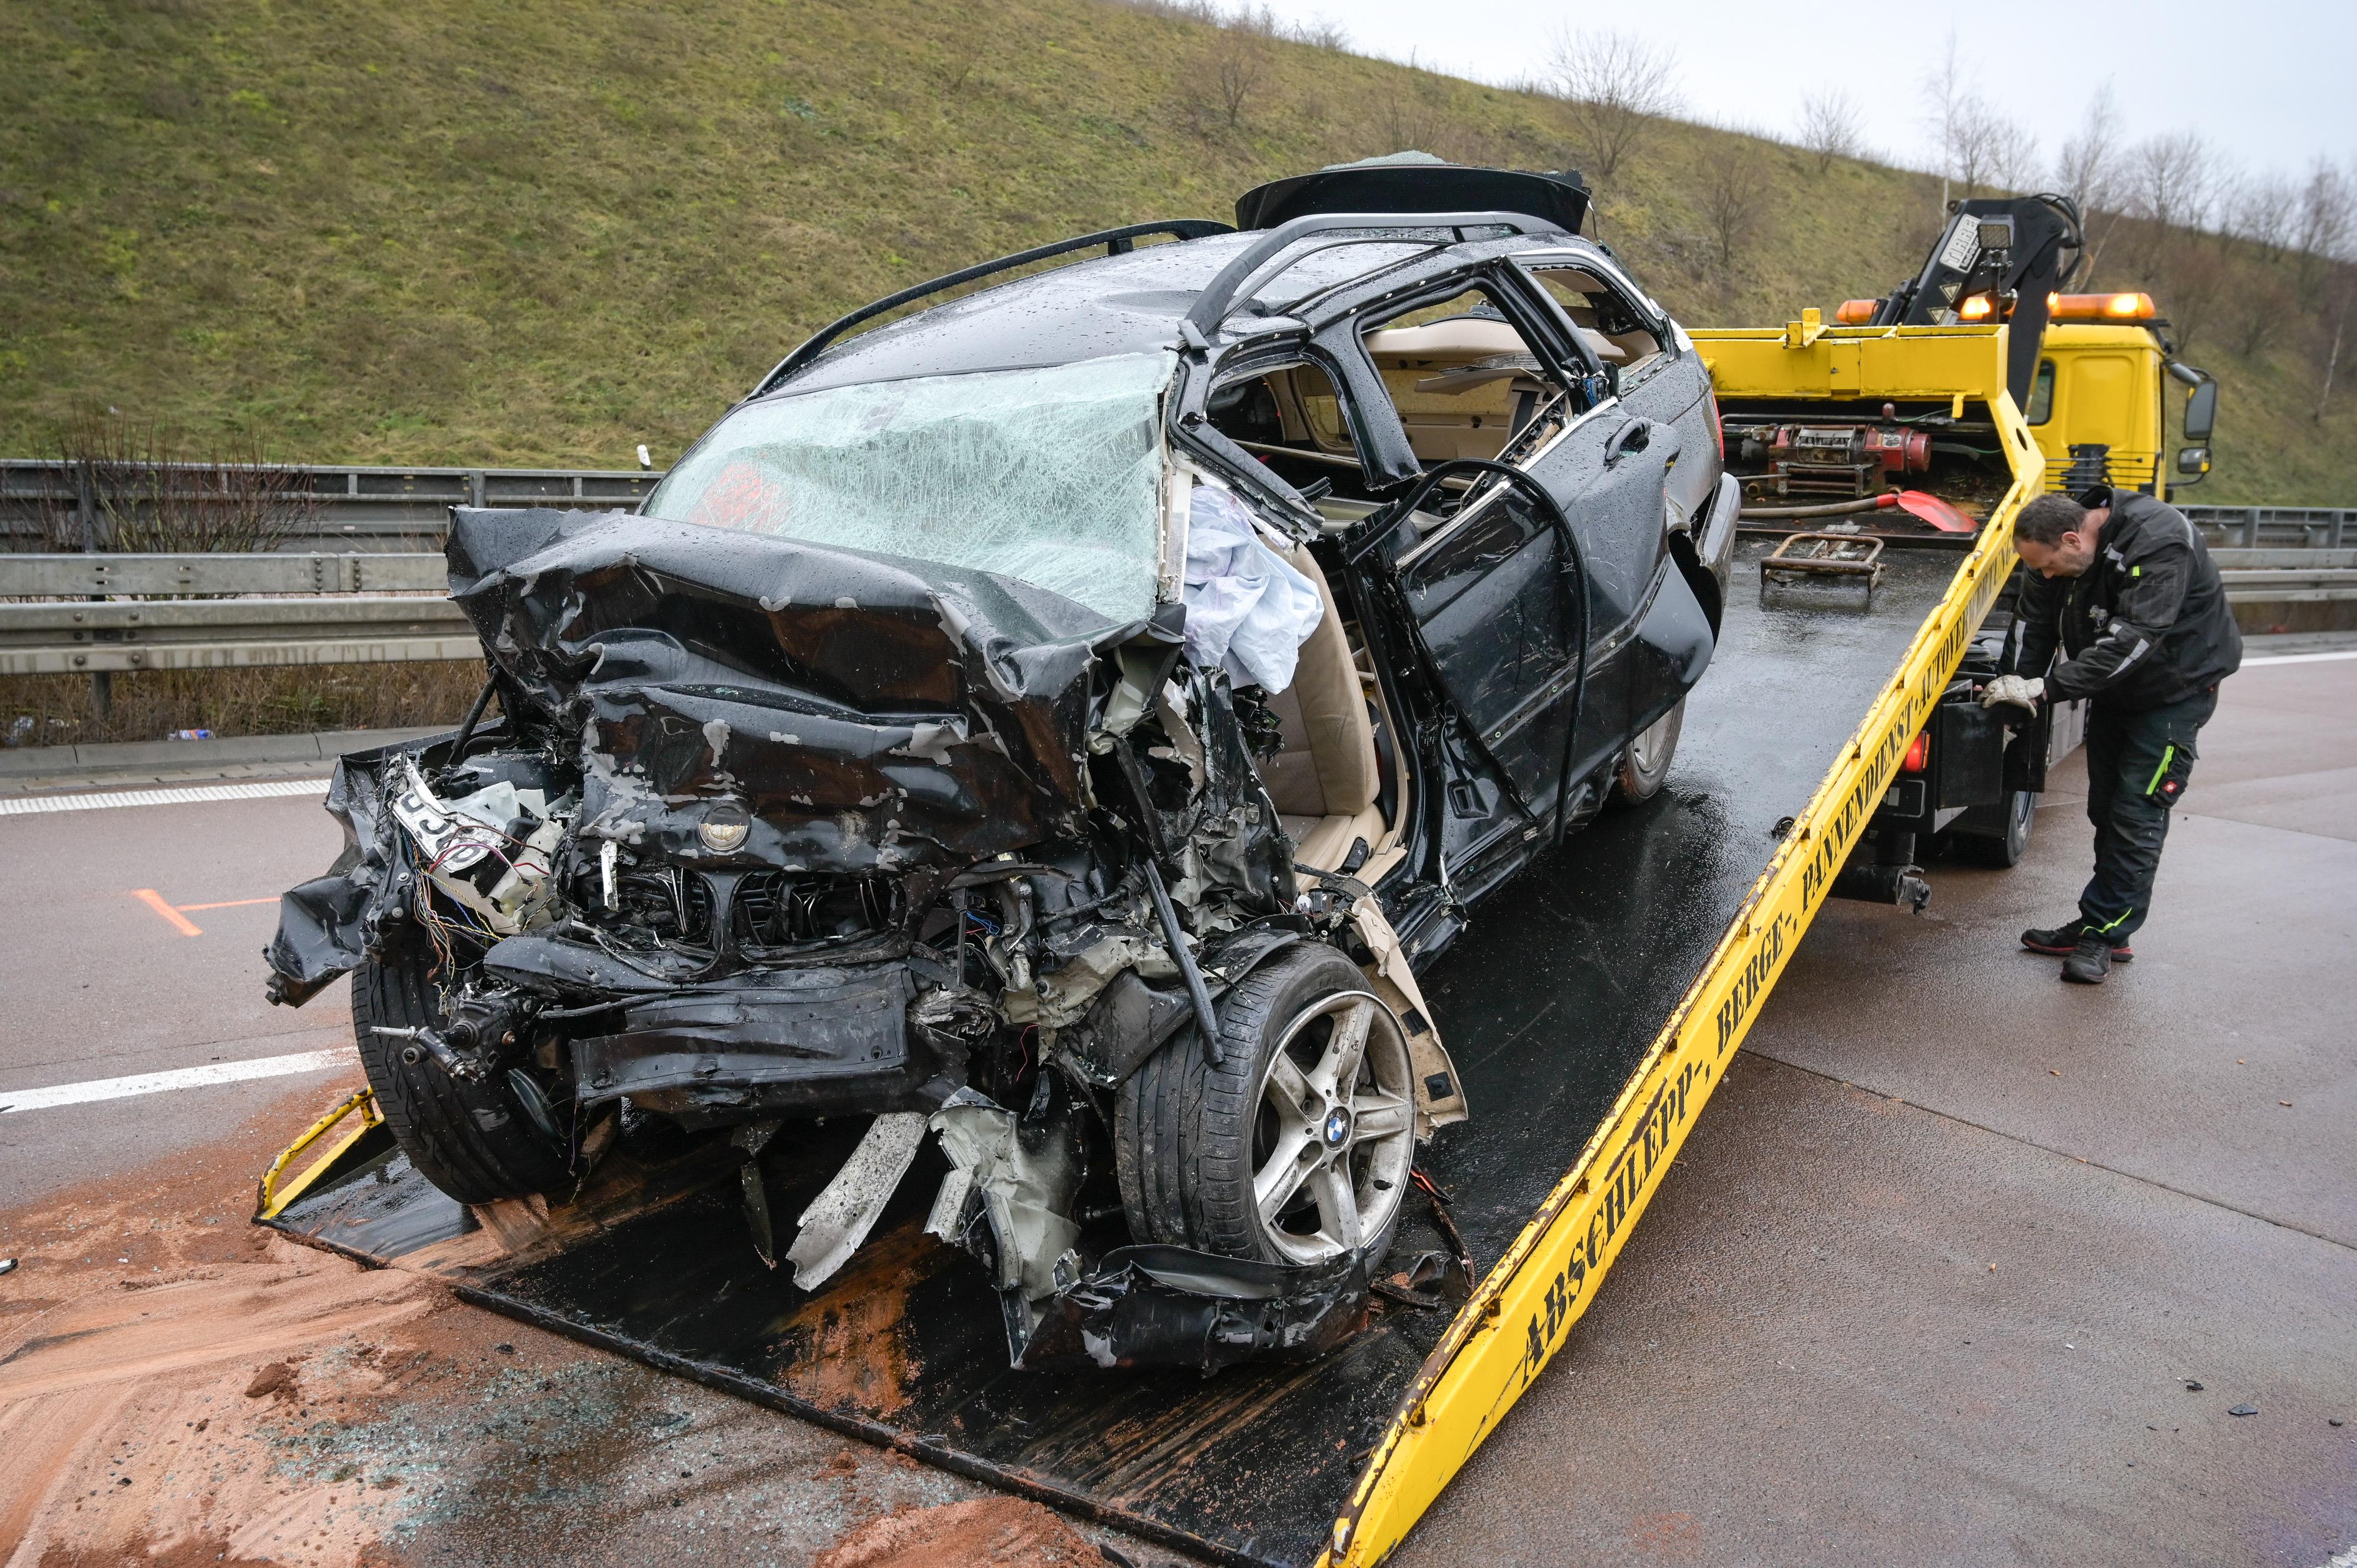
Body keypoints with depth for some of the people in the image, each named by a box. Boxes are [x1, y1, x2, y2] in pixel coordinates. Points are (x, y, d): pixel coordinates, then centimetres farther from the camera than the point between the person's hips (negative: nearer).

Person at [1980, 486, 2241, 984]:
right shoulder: (2059, 540, -11)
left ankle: (2103, 933, -2)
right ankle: (2101, 925, 21)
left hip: (2175, 687, -7)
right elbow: (2036, 622, -3)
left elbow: (2131, 640, -39)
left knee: (2137, 812, -8)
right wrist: (2019, 685, -15)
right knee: (2105, 808, 12)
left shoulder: (2159, 545, -34)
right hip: (2113, 686, 8)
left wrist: (2043, 689, -40)